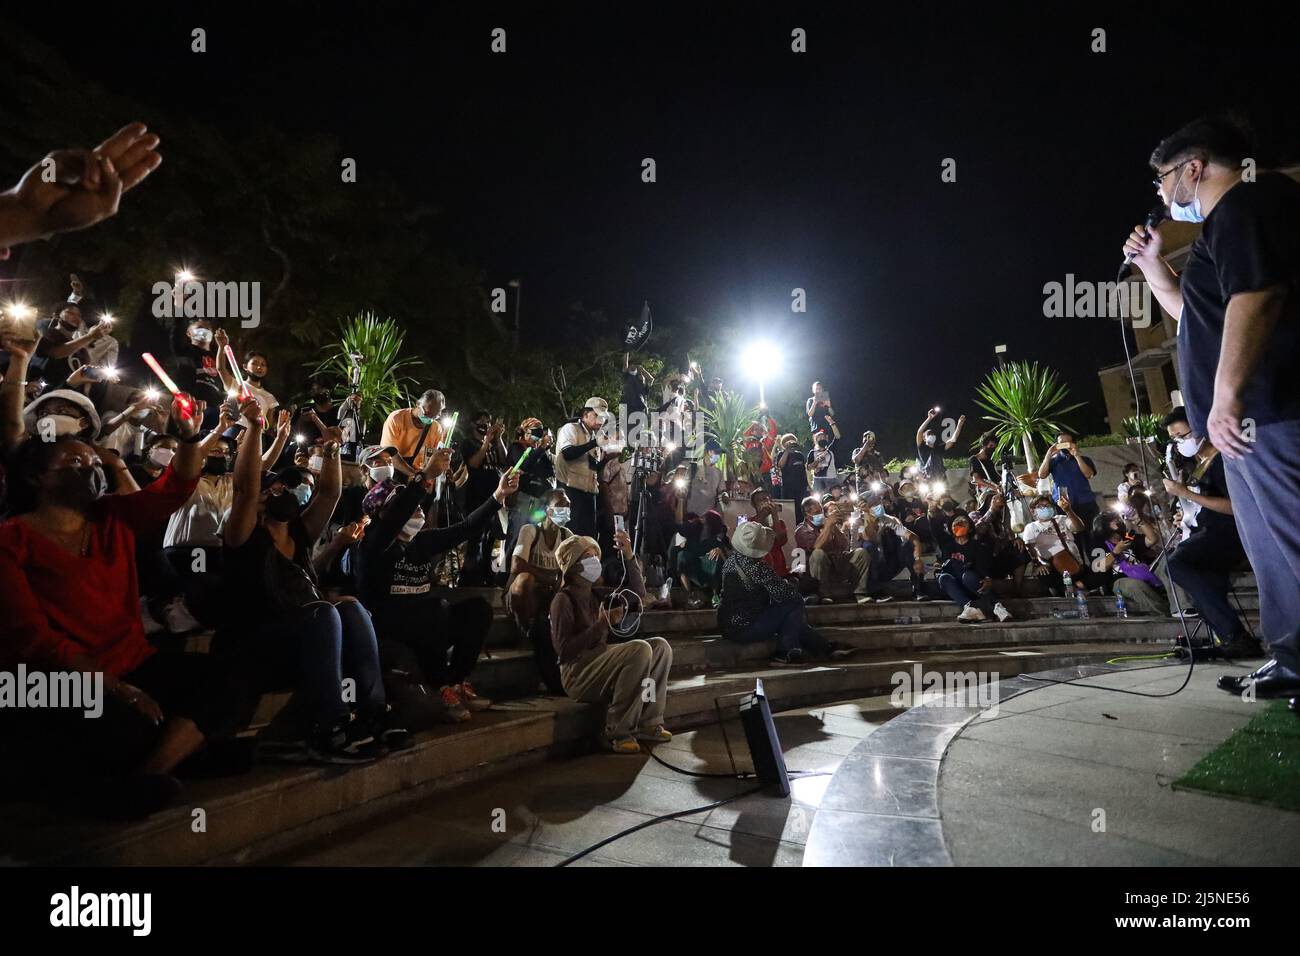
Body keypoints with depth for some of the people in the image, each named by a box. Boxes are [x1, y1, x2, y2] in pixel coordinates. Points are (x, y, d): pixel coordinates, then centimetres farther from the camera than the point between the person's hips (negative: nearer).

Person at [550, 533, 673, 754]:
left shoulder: (596, 594, 14)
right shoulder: (563, 599, -9)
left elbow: (638, 594, 15)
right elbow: (564, 650, -17)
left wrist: (628, 556, 5)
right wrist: (602, 625, -22)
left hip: (601, 665, 8)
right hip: (578, 675, -8)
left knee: (661, 646, -3)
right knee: (640, 649, -27)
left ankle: (648, 723, -7)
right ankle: (619, 734, -22)